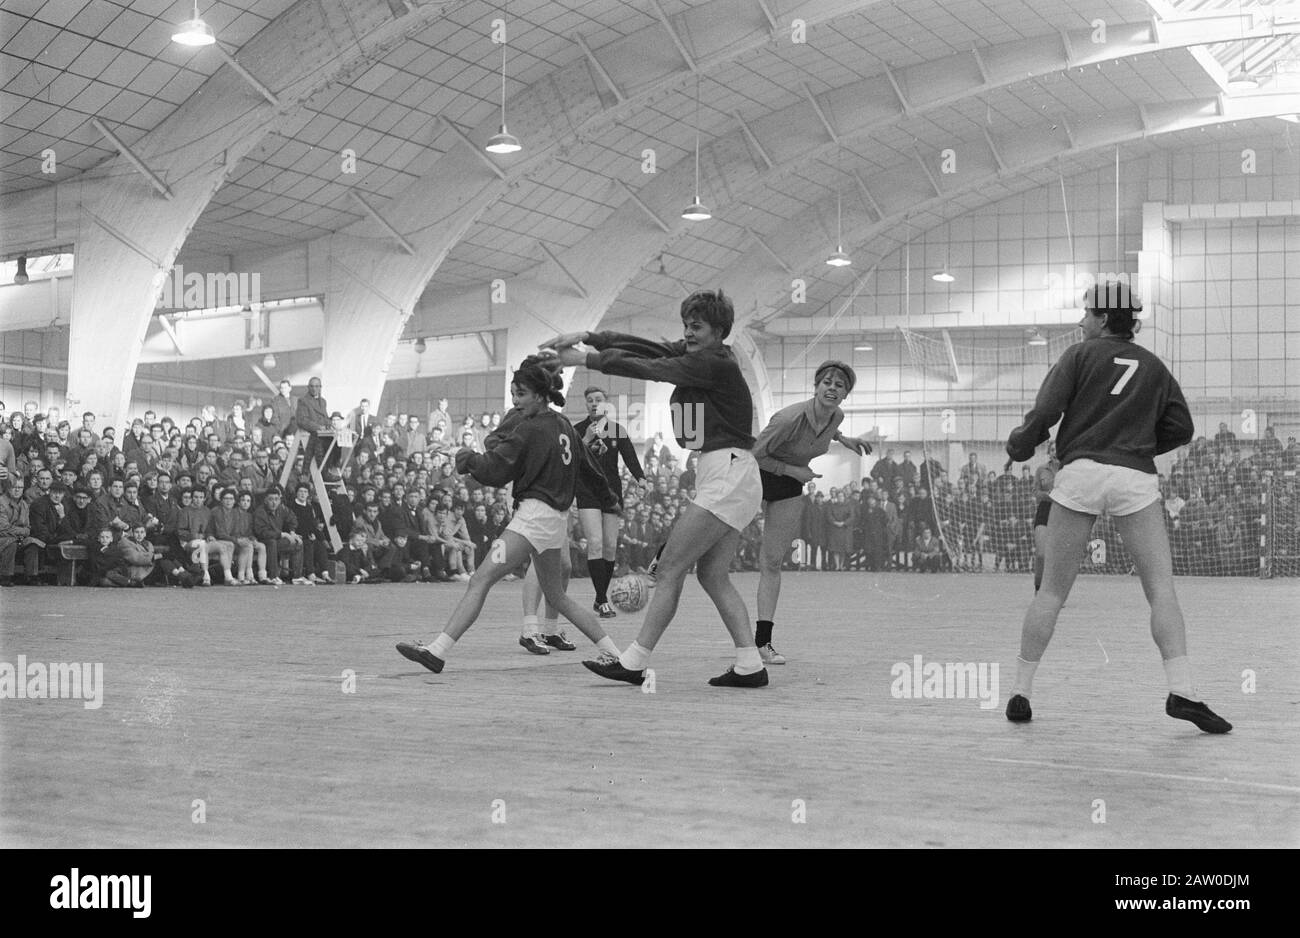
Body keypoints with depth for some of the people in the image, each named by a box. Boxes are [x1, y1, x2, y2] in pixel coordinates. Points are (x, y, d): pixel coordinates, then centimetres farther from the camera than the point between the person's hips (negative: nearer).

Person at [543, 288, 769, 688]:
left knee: (669, 569, -8)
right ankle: (750, 666, 6)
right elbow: (646, 348, 6)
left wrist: (587, 359, -10)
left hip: (728, 473, -10)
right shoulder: (692, 354, 13)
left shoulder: (715, 363, -13)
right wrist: (588, 337, -5)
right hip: (725, 479, 10)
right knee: (712, 574, 9)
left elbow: (648, 368, -16)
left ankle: (634, 662, -6)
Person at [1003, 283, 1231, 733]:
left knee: (1052, 591, 6)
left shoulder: (1080, 355, 8)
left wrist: (1019, 445, 16)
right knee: (1162, 589, -2)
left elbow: (1044, 413, -2)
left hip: (1080, 472, -1)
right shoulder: (1153, 366, 17)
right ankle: (1182, 691, -16)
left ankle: (1020, 693, 9)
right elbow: (1180, 428, 13)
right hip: (1136, 479, 1)